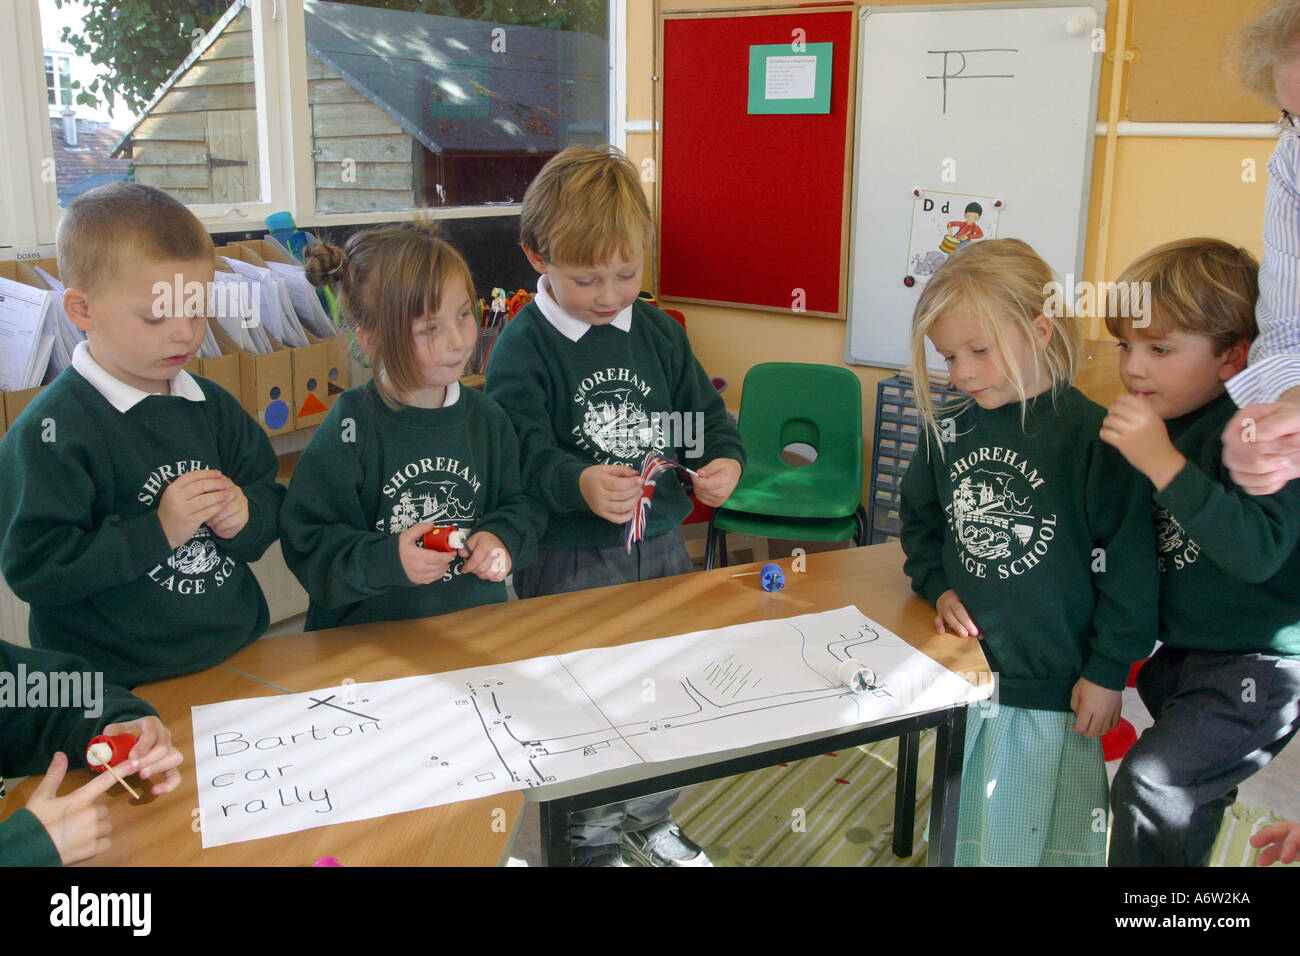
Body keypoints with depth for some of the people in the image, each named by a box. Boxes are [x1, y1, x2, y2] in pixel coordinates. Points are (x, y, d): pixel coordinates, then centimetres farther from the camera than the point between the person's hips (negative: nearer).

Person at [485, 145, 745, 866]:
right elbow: (523, 453, -21)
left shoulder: (659, 332, 6)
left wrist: (725, 461, -11)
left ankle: (650, 822, 43)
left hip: (662, 545, 6)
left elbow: (701, 411, 10)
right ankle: (591, 842, 30)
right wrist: (579, 484, -40)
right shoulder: (523, 347, -11)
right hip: (569, 561, -5)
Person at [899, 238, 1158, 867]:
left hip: (1056, 688, -4)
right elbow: (919, 520, 17)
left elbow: (1130, 564, -12)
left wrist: (1108, 672, -9)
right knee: (965, 836, 18)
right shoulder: (948, 431, 2)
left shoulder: (1091, 434, -14)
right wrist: (937, 587, 0)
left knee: (1055, 839, 11)